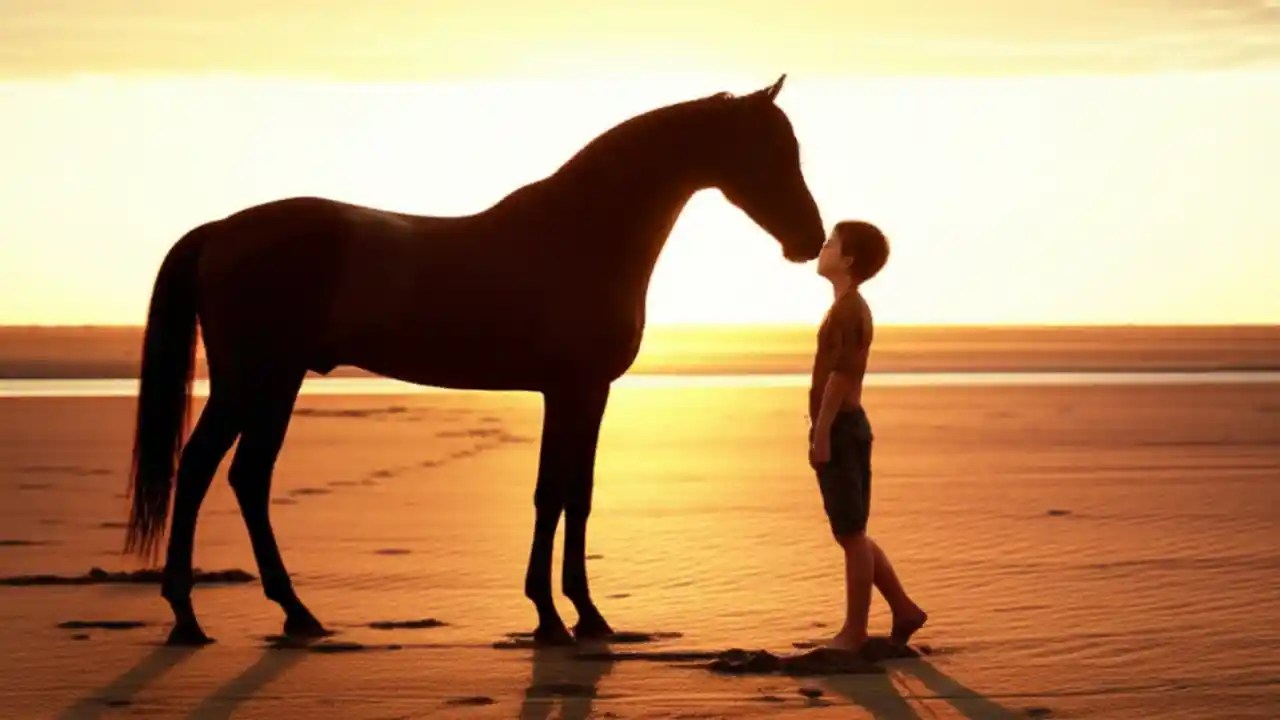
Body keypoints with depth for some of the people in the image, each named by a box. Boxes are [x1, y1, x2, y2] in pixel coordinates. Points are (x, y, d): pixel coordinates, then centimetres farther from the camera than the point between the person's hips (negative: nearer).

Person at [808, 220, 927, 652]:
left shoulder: (848, 308, -13)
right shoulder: (853, 308, 18)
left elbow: (840, 373, -21)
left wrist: (821, 433, -23)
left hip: (840, 429, -10)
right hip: (844, 428, 10)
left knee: (851, 534, -4)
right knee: (851, 534, 14)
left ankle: (854, 632, 1)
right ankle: (903, 610, 18)